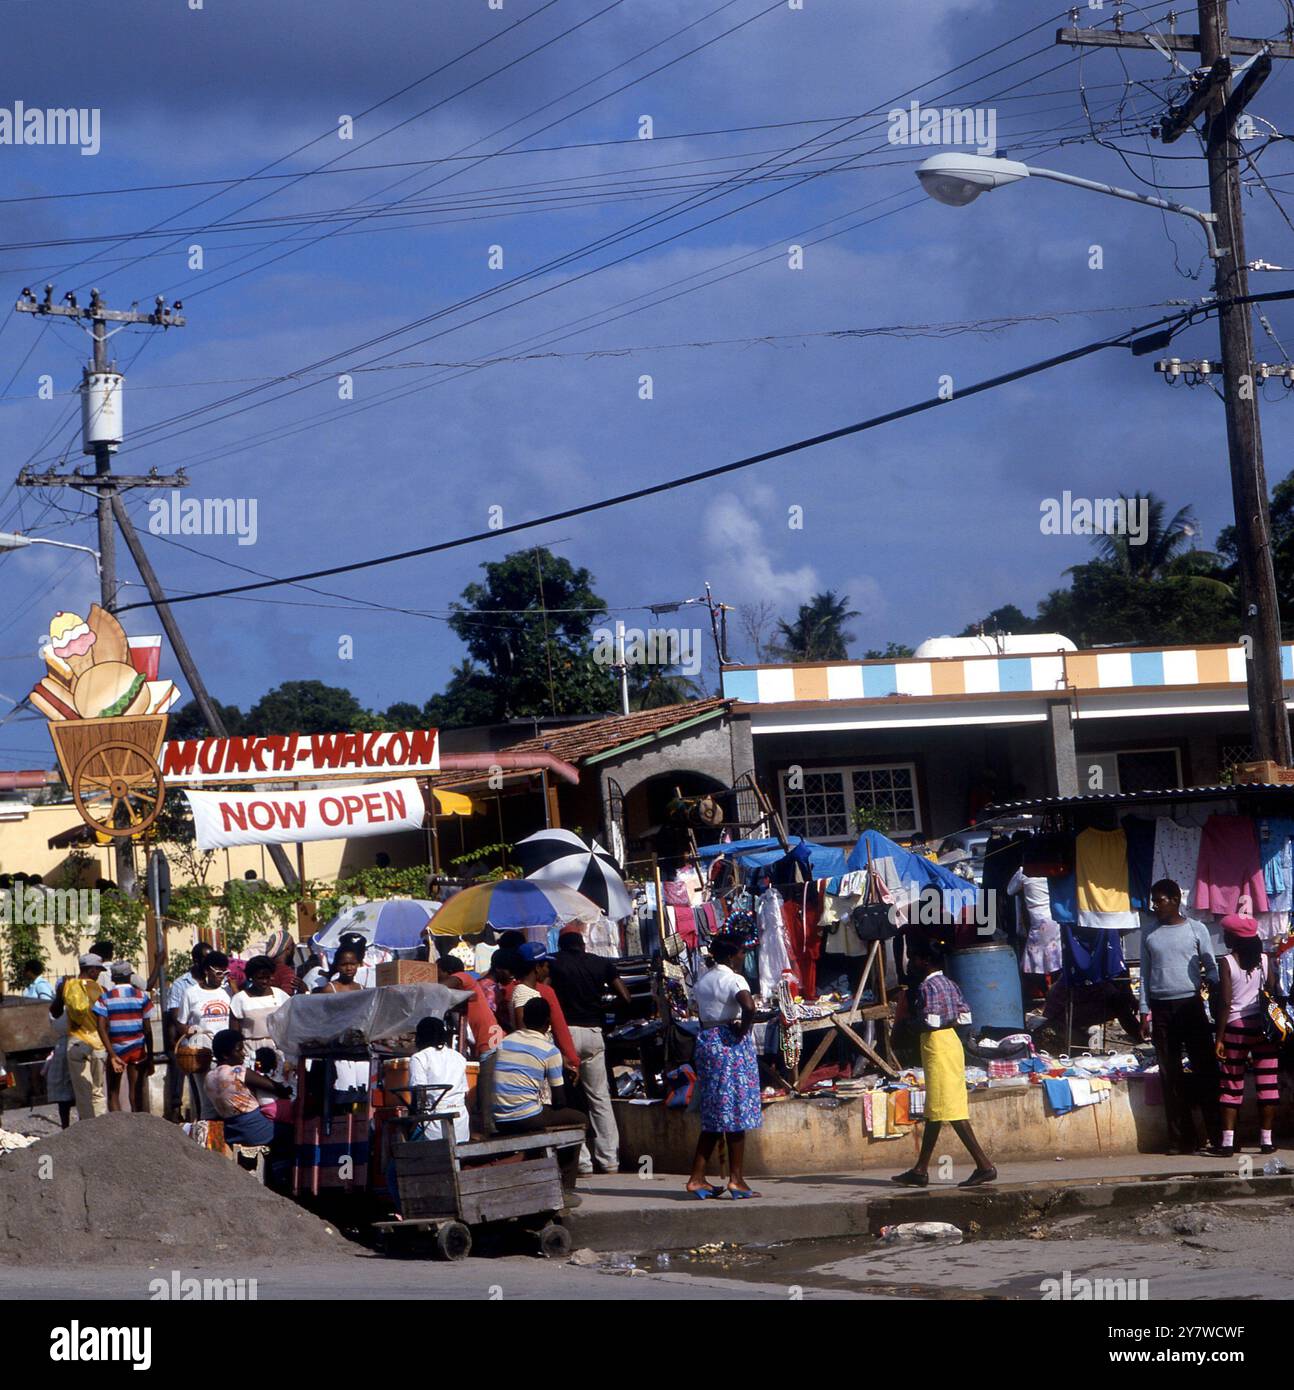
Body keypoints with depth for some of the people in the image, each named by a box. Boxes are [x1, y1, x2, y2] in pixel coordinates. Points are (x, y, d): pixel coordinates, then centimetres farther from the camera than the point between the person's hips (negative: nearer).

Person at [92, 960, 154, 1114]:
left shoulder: (105, 997, -2)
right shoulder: (141, 996, 0)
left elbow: (101, 1028, -12)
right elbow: (147, 1029, -1)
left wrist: (112, 1055, -14)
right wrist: (150, 1057, 4)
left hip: (116, 1049, -1)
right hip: (138, 1049, 1)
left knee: (113, 1092, 7)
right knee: (137, 1092, 6)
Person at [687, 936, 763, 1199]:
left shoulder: (701, 981, 12)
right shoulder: (733, 980, -13)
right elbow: (749, 1006, -29)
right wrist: (743, 1028, -14)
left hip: (706, 1041, 7)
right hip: (731, 1045, -7)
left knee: (713, 1117, 11)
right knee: (736, 1111, -1)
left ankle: (697, 1178, 8)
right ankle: (736, 1179, 1)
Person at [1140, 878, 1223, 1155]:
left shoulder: (1196, 929, 4)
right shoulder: (1149, 933, 11)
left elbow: (1211, 966, 5)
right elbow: (1145, 974, 12)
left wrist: (1209, 980, -16)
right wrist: (1145, 1010, 6)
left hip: (1191, 1005, -2)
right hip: (1161, 1009, 2)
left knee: (1205, 1069, -6)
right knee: (1170, 1075, 2)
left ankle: (1217, 1136, -5)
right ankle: (1181, 1140, 6)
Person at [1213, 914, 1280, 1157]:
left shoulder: (1227, 962, -9)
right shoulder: (1264, 960, 1)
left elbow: (1225, 1003, -11)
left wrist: (1219, 1038, -8)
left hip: (1236, 1027, -2)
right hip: (1264, 1027, 2)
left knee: (1232, 1085, 4)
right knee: (1267, 1083, 6)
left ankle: (1228, 1142, 0)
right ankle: (1266, 1140, 7)